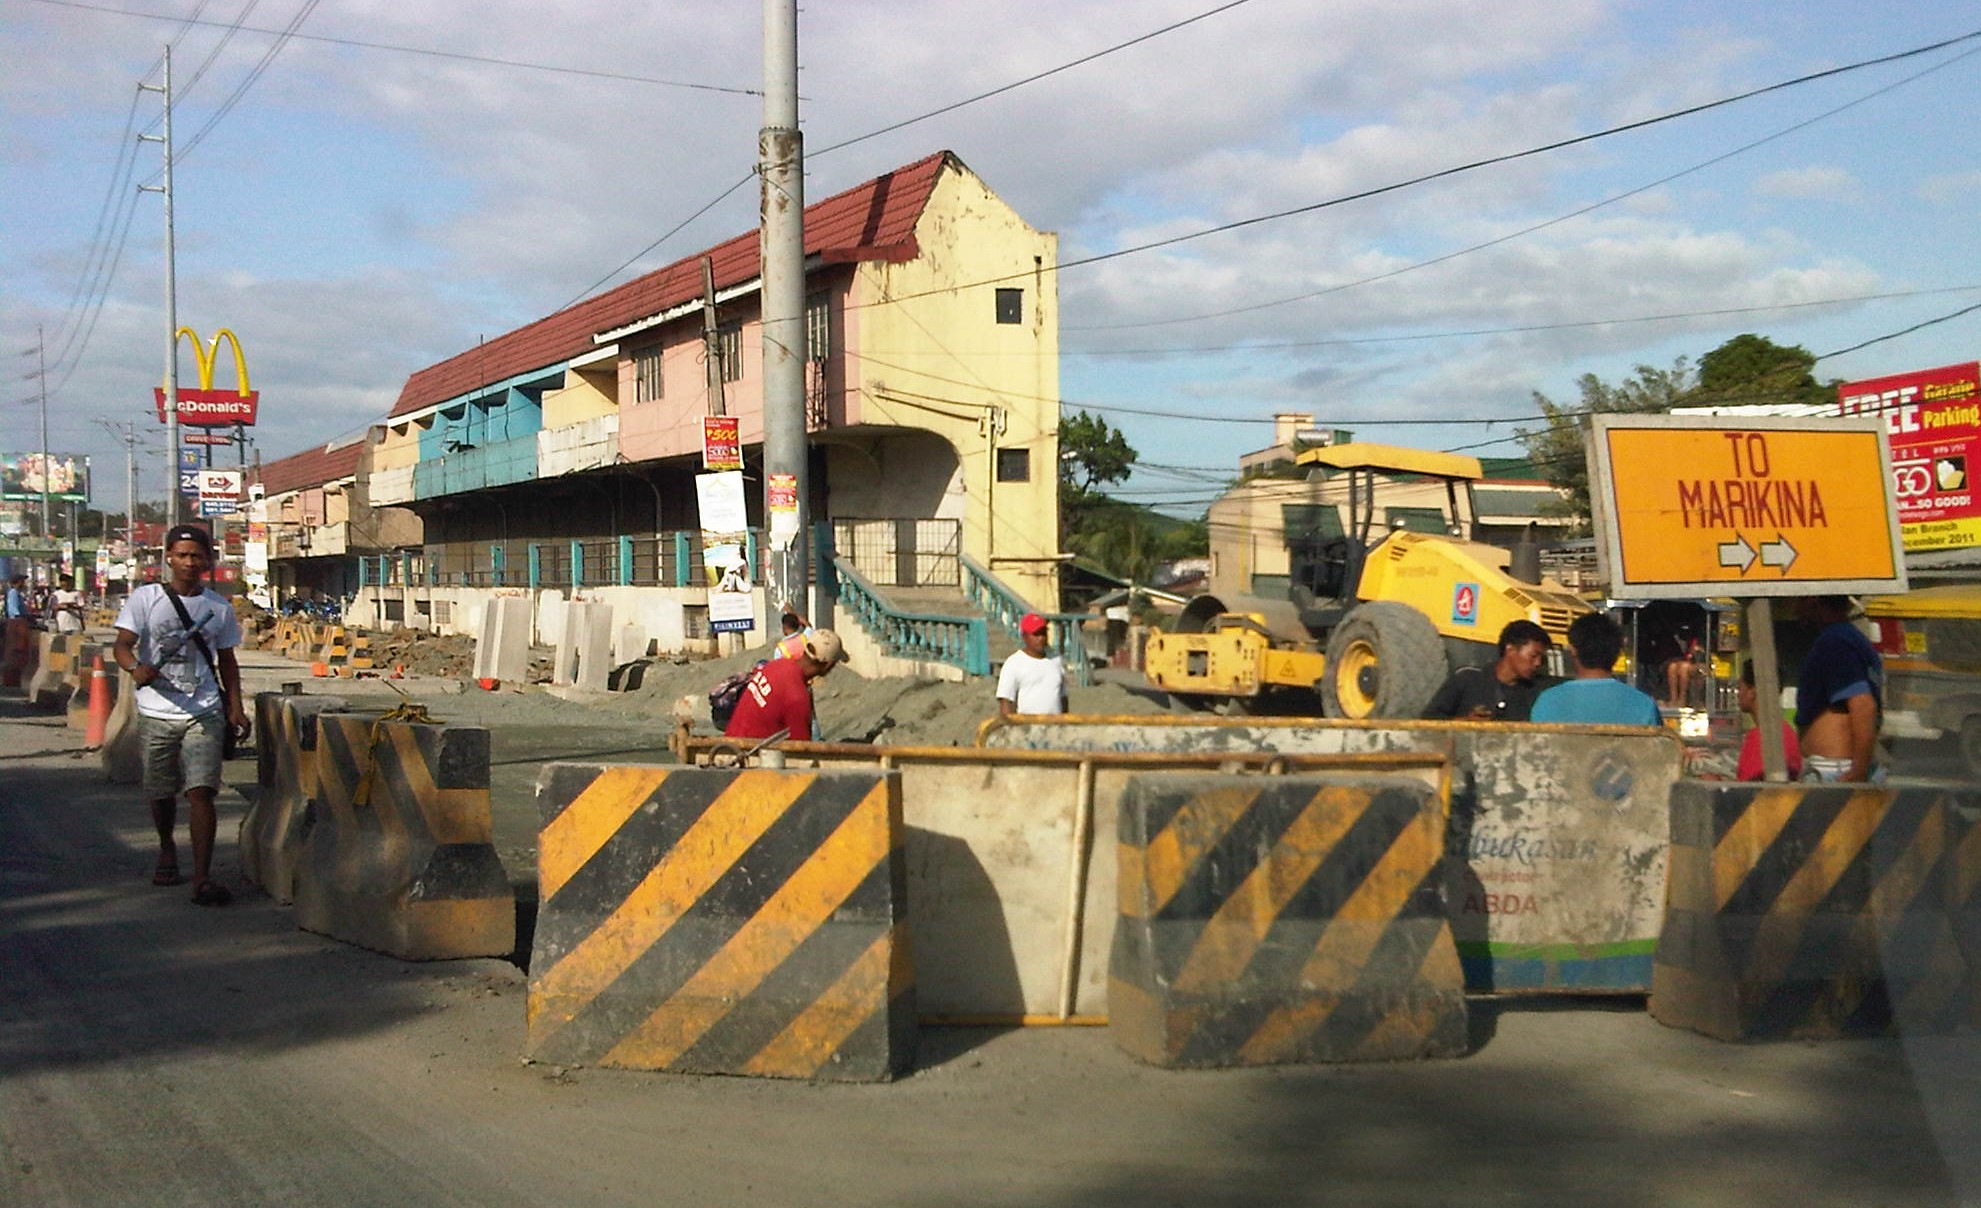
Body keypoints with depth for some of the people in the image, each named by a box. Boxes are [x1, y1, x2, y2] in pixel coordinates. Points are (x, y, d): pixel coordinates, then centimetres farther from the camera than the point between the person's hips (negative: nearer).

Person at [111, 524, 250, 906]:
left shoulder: (219, 607, 8)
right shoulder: (146, 598, 1)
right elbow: (121, 646, -5)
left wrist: (235, 707, 6)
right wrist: (136, 667, -28)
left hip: (204, 713, 0)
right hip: (156, 713, 0)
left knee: (201, 791, -12)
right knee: (161, 793, 13)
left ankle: (202, 878, -14)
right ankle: (167, 850, 42)